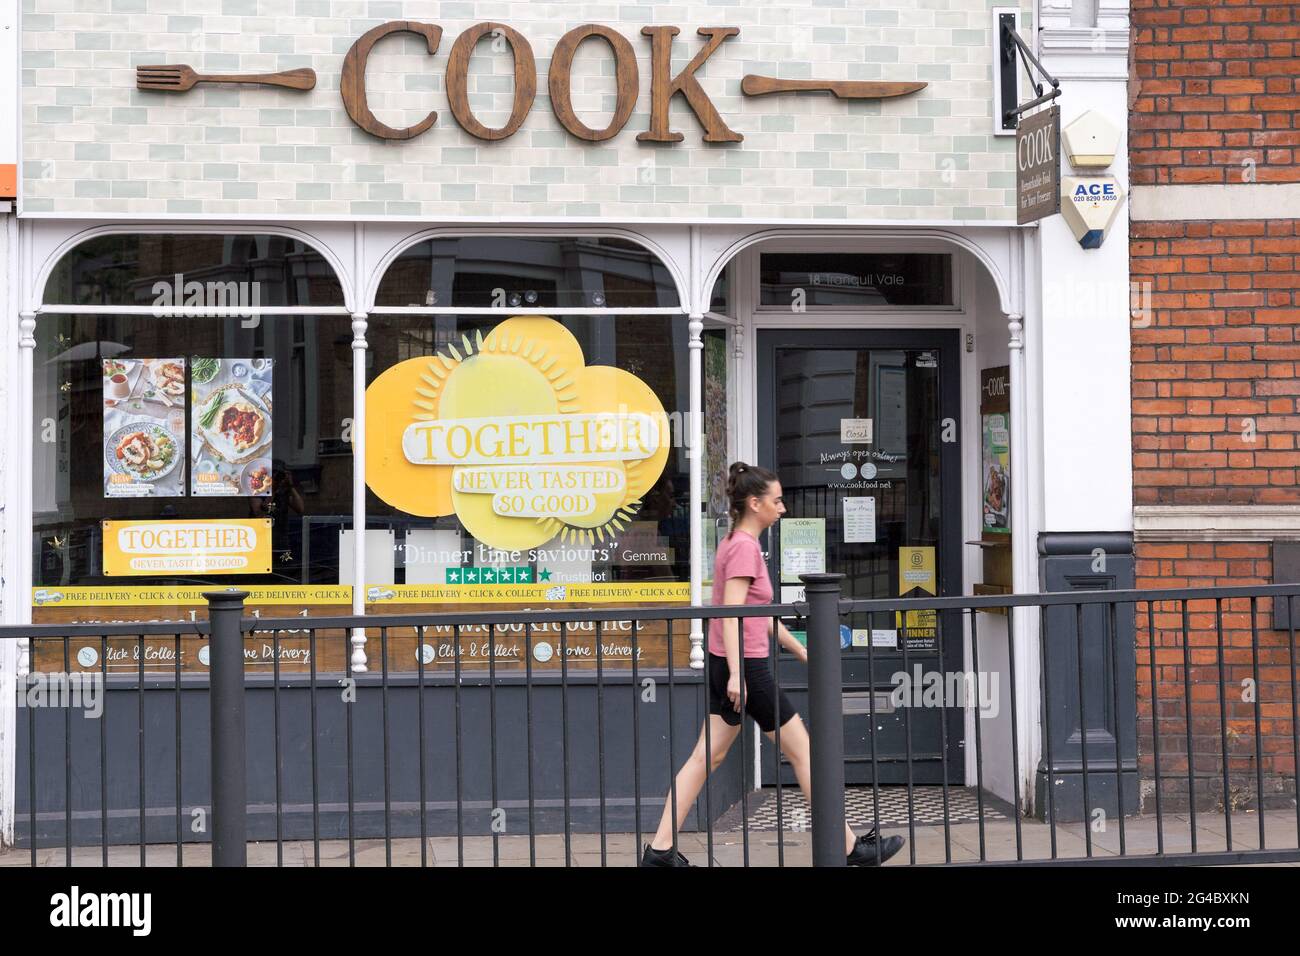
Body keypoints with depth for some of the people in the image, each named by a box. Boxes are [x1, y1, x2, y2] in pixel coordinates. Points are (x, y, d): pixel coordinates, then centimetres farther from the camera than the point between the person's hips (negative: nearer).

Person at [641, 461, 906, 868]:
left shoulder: (736, 543, 16)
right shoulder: (745, 547, -15)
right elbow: (731, 614, -23)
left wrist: (801, 651, 25)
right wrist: (736, 674, -27)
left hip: (725, 666, 9)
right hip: (746, 666, -9)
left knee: (707, 756, 7)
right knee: (802, 751, 0)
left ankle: (660, 849, 4)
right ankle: (850, 847, 9)